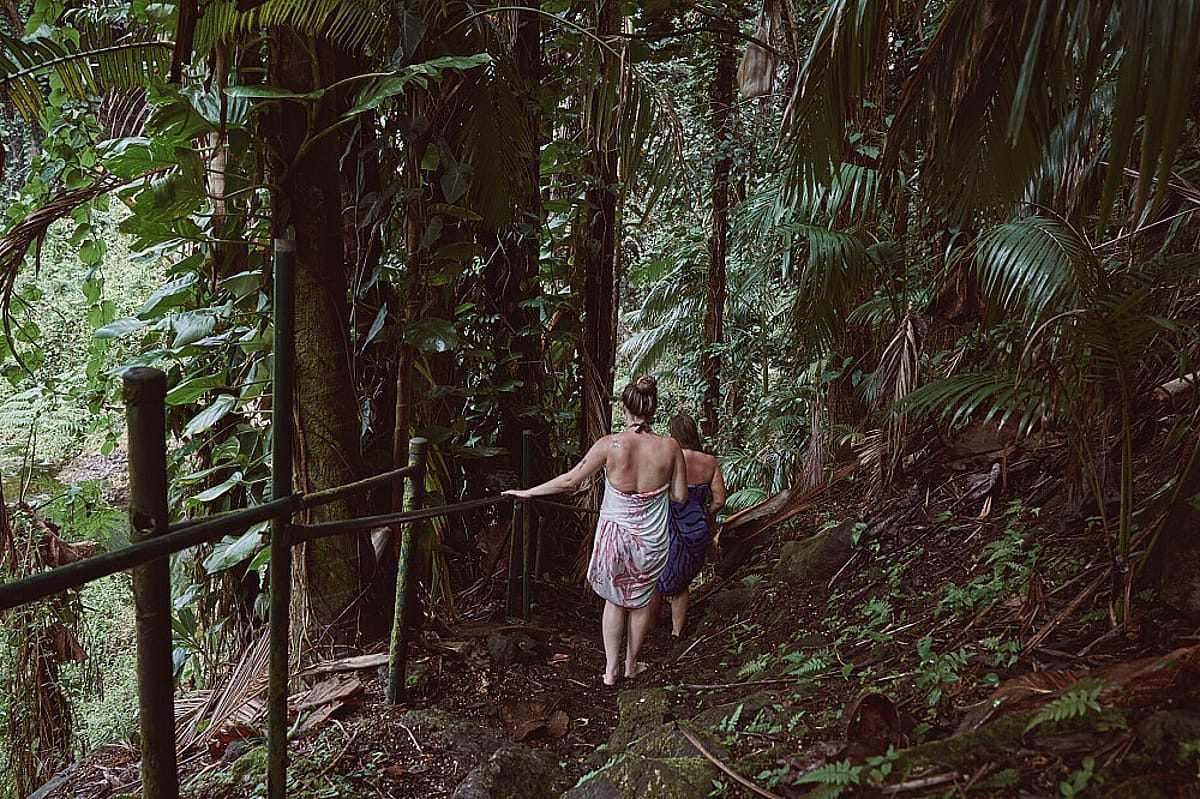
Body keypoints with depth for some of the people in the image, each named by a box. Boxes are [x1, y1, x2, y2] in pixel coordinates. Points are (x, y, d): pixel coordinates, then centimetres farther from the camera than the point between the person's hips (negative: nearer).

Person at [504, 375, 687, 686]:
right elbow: (680, 496, -5)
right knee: (641, 601, 21)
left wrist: (528, 492, 2)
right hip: (651, 541, 1)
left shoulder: (610, 445, -17)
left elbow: (570, 480, -11)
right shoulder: (670, 447, -15)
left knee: (615, 599, 20)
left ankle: (611, 669, 24)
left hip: (614, 534, -1)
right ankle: (631, 664, 38)